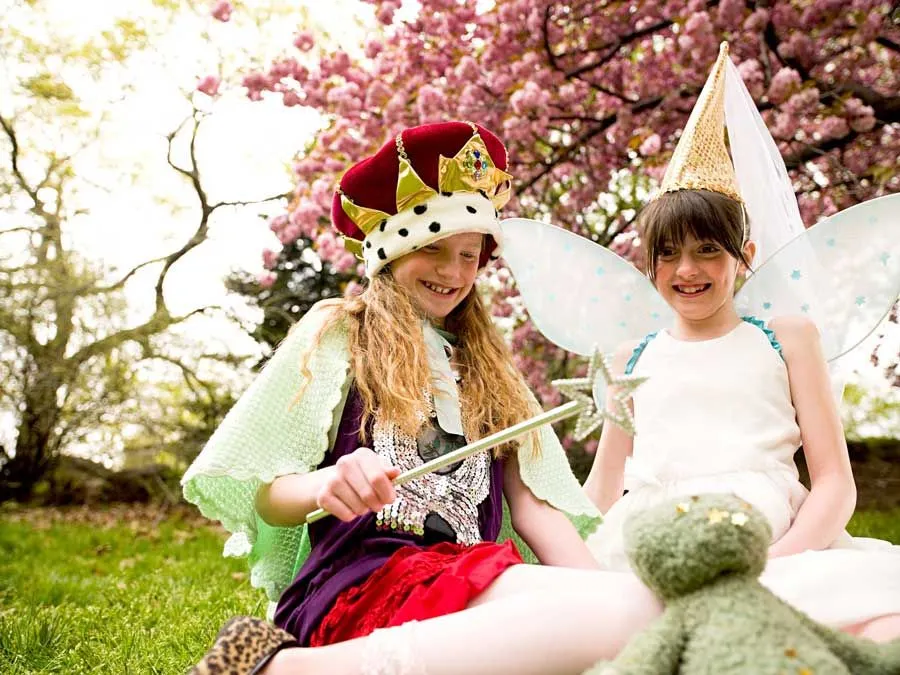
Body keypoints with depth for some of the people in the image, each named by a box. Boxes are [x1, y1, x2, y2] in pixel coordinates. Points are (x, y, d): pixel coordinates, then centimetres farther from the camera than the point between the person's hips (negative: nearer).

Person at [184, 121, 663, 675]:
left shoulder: (488, 365, 26)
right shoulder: (337, 333, 12)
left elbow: (532, 503, 15)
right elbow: (266, 493, 6)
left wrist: (598, 586, -3)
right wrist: (323, 485, -18)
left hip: (471, 580, 5)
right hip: (359, 577, -5)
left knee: (641, 604, -31)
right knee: (624, 613, -34)